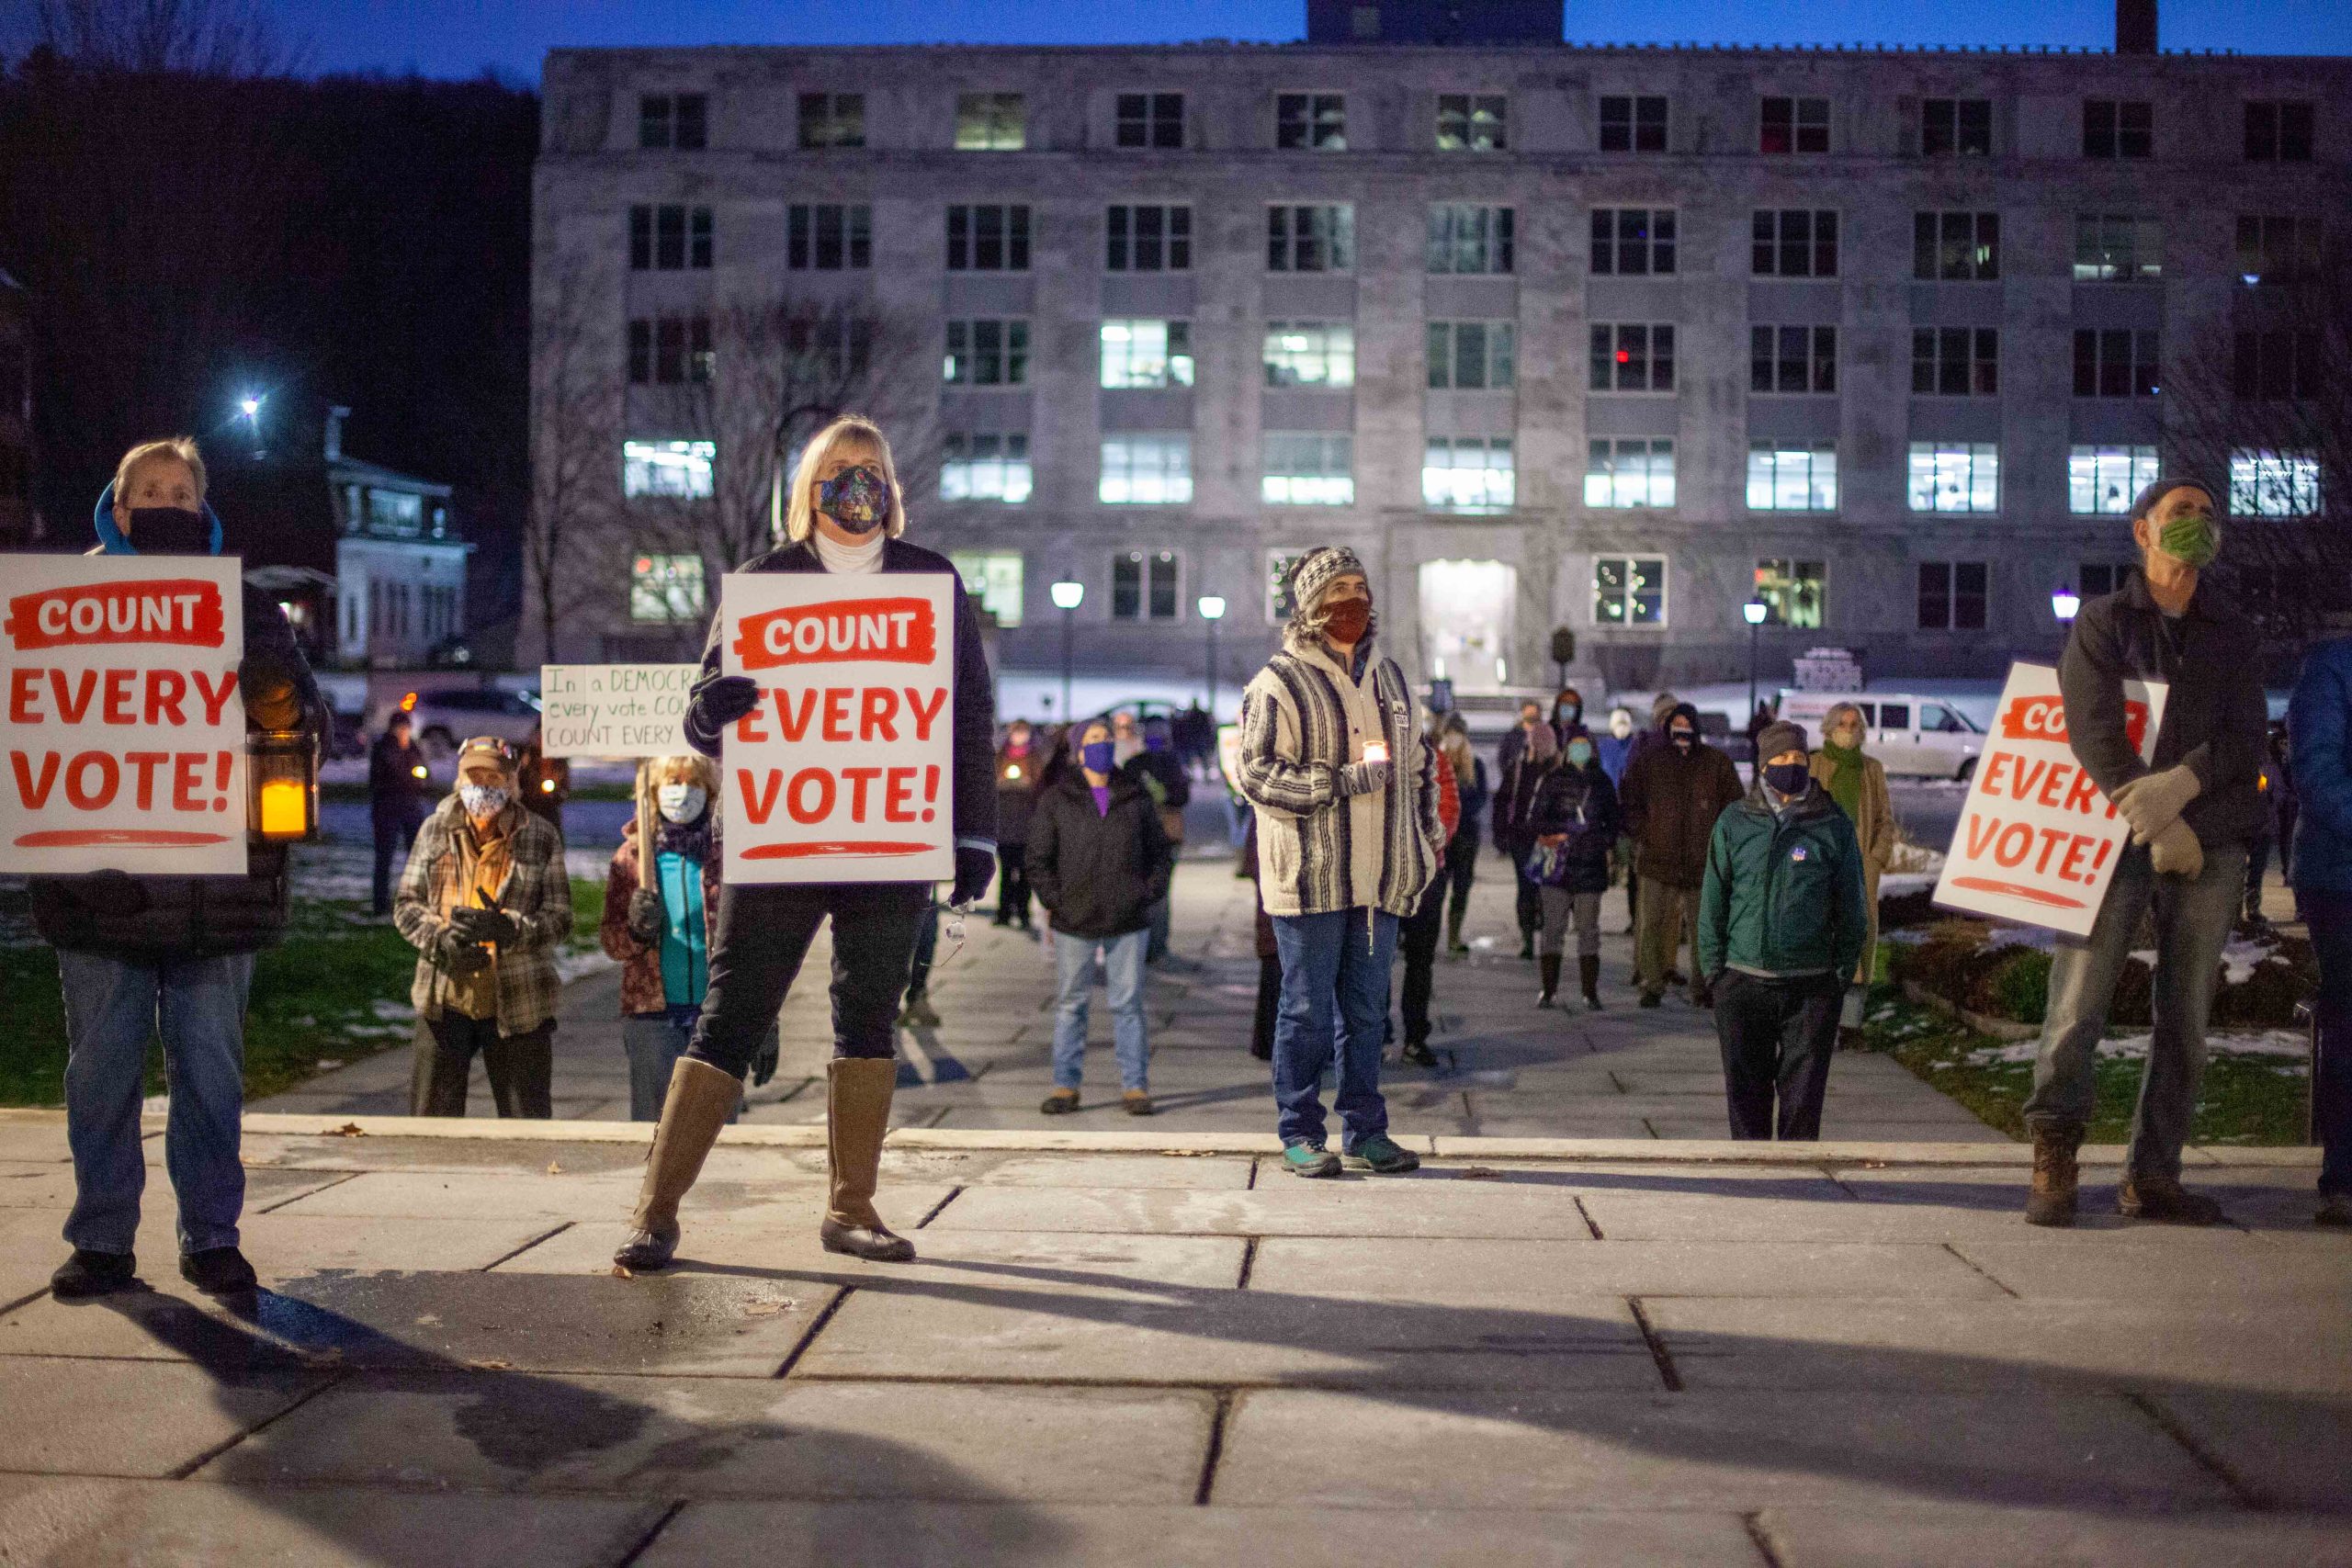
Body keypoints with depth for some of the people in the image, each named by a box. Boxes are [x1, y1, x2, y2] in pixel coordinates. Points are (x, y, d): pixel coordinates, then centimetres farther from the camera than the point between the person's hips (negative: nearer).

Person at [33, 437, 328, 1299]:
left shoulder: (250, 609, 11)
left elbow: (310, 719, 9)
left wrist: (283, 713, -14)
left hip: (217, 888, 0)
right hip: (99, 884, 0)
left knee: (210, 1067, 5)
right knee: (101, 1067, 4)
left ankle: (211, 1236, 14)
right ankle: (102, 1241, 14)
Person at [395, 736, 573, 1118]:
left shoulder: (541, 837, 0)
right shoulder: (435, 830, 6)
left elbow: (559, 919, -4)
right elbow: (405, 903, 8)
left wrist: (504, 927, -23)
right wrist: (439, 940, -14)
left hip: (518, 1006, -2)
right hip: (444, 1002, 2)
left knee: (528, 1122, 5)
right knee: (430, 1119, 7)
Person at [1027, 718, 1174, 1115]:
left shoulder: (1136, 798, 7)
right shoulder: (1057, 801, 3)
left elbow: (1162, 851, 14)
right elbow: (1038, 857, 4)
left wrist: (1151, 892, 2)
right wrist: (1053, 900, -7)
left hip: (1128, 922, 1)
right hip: (1074, 922, -1)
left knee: (1128, 1004, 3)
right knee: (1070, 1005, 4)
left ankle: (1135, 1087, 8)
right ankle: (1065, 1087, 10)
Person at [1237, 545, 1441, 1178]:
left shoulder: (1388, 677, 17)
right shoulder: (1279, 683, -6)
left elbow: (1419, 763, 26)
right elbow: (1259, 774, -14)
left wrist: (1424, 835, 16)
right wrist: (1347, 781, -19)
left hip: (1379, 879, 6)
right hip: (1311, 878, -6)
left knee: (1367, 1009, 10)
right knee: (1308, 1011, 0)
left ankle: (1365, 1134, 17)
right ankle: (1300, 1136, 9)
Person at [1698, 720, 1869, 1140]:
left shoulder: (1834, 826, 2)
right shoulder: (1734, 823, 4)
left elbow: (1851, 910, 6)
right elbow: (1713, 902, 8)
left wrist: (1842, 974, 1)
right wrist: (1714, 970, 3)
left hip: (1811, 987, -1)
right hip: (1742, 985, 1)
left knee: (1803, 1097, -1)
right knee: (1745, 1092, 8)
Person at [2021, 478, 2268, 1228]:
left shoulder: (2234, 634, 14)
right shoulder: (2103, 622, 6)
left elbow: (2245, 742, 2)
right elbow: (2093, 730, -6)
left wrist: (2182, 783, -18)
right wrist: (2156, 824, -15)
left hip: (2209, 847, 3)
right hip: (2115, 837, -3)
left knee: (2185, 1019, 3)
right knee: (2077, 1004, -10)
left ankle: (2151, 1177, 9)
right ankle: (2053, 1166, -2)